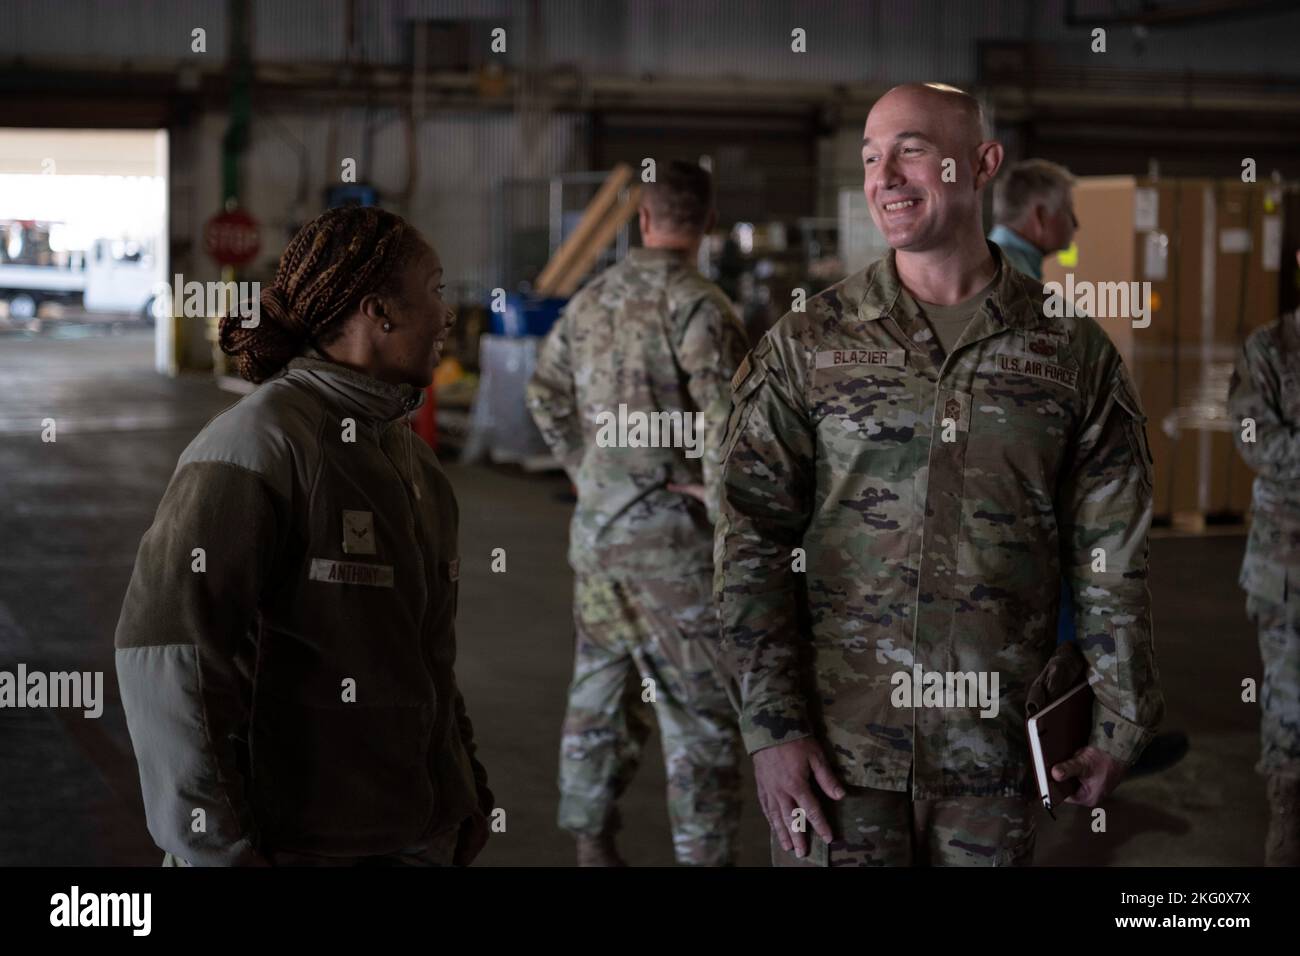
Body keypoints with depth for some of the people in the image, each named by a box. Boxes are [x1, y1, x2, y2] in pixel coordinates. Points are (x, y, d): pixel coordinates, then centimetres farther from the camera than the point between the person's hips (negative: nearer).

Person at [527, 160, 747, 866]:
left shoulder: (592, 298, 9)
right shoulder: (695, 303, -14)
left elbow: (546, 394, 19)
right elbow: (723, 412, -23)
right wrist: (723, 503, -12)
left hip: (596, 529, 7)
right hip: (671, 536, -7)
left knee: (602, 688, 18)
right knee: (699, 708, 0)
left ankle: (591, 841, 26)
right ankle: (705, 854, 3)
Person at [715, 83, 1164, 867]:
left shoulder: (1074, 352, 2)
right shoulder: (805, 346, 1)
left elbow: (1112, 559, 5)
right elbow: (753, 544, -2)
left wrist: (1122, 726, 4)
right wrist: (772, 727, -9)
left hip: (996, 749, 1)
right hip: (839, 747, -1)